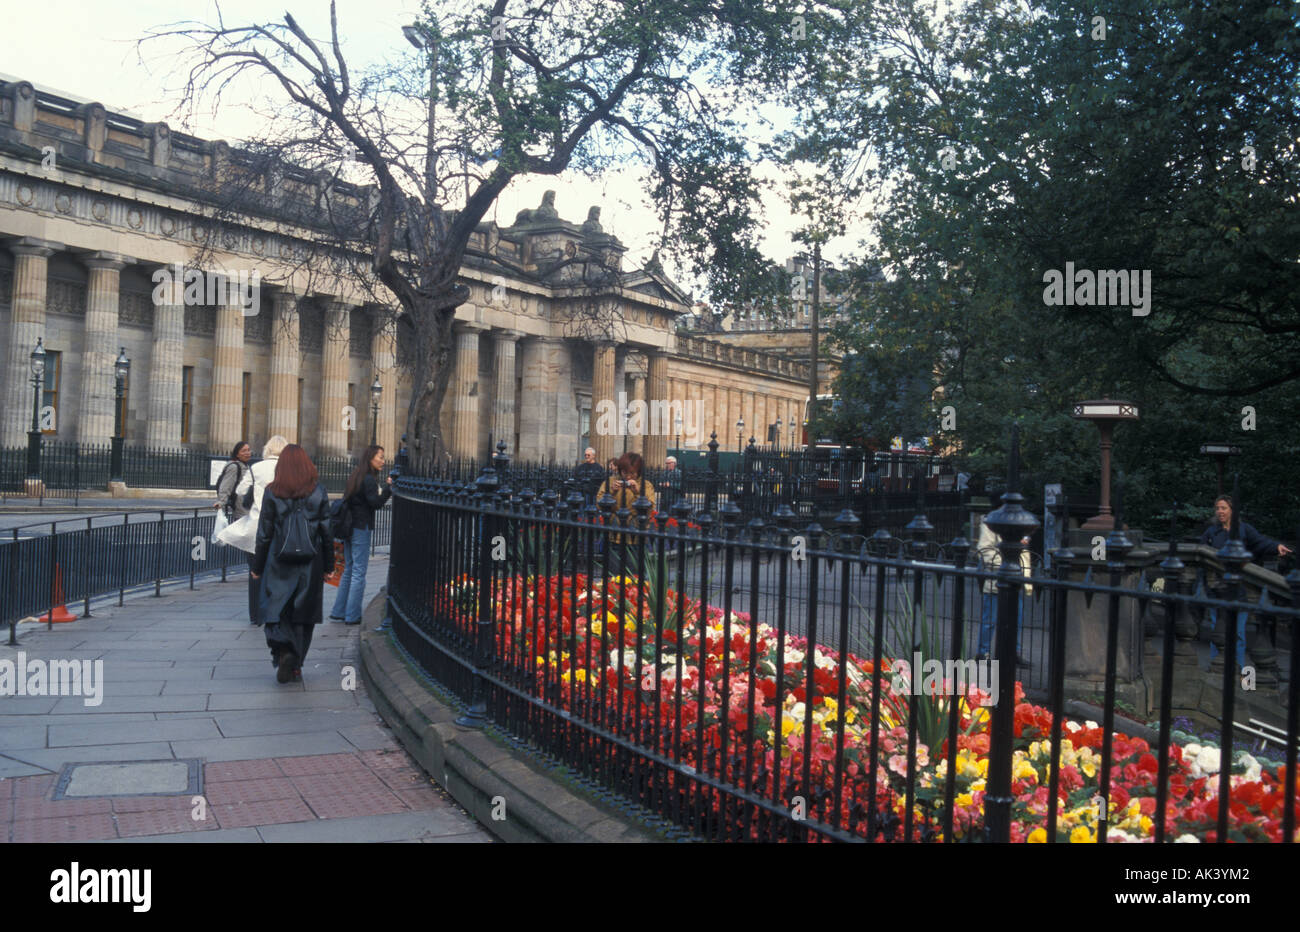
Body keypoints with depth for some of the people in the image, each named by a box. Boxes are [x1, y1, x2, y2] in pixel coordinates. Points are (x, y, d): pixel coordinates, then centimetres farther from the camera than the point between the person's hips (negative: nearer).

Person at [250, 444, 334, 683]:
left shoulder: (272, 493, -5)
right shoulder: (318, 491, -2)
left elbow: (264, 533, -2)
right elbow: (327, 531, 0)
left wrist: (257, 567, 7)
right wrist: (329, 566, 8)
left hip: (279, 562, -1)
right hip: (310, 563, 1)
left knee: (277, 611, 4)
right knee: (303, 613, 12)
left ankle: (284, 651, -21)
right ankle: (296, 664, 17)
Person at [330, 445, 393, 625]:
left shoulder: (355, 477, 14)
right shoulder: (369, 480, -14)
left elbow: (346, 501, 16)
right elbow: (376, 503, -20)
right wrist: (388, 487, -21)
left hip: (349, 527, 9)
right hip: (361, 529, -9)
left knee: (349, 570, 15)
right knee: (359, 572, -2)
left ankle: (338, 612, 18)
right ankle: (352, 615, 1)